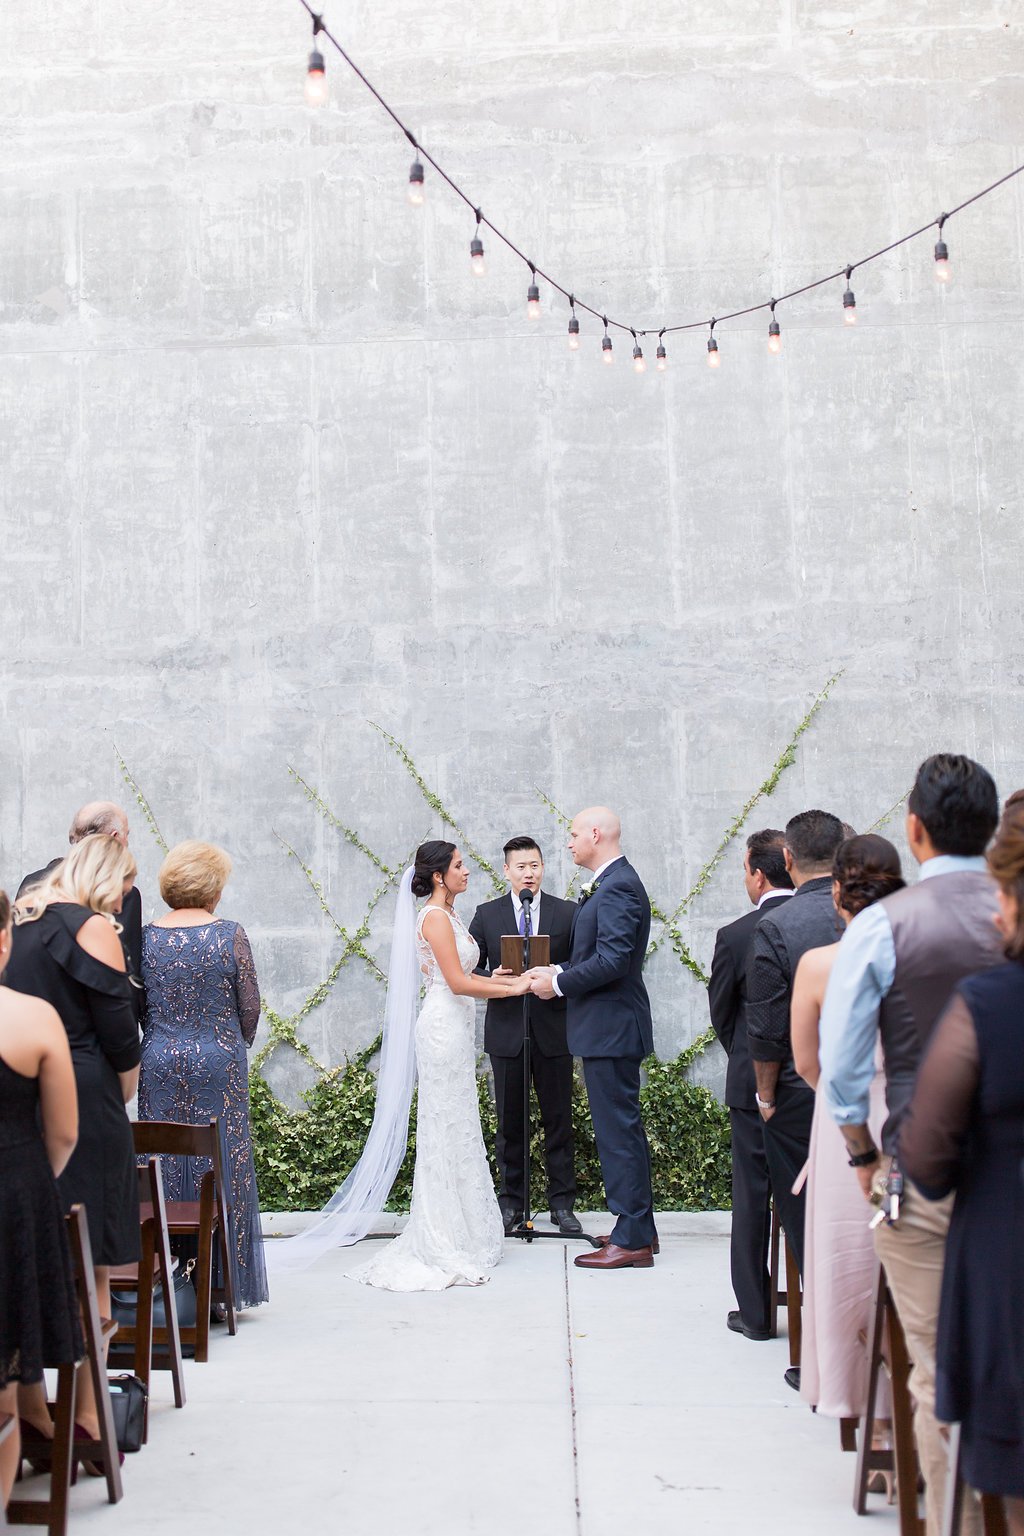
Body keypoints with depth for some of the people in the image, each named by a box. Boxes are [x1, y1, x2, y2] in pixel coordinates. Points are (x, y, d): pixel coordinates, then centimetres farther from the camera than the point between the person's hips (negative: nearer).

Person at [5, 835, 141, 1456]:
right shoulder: (92, 928, -9)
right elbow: (119, 1035, -9)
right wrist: (122, 1099, 7)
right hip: (84, 1105, -7)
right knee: (90, 1270, 0)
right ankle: (86, 1420, 3)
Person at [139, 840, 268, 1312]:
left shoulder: (148, 937, 0)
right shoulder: (229, 935, -8)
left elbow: (139, 1005, 7)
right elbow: (249, 1005, -3)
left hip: (159, 1061, 3)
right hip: (218, 1062, -3)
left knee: (165, 1166, 9)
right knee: (222, 1165, 5)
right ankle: (221, 1284, 8)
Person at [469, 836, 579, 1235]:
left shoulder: (567, 913, 4)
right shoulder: (487, 914, 5)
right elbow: (468, 969, 5)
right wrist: (493, 978, -15)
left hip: (553, 1031, 0)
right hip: (506, 1032, 0)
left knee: (559, 1120, 4)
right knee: (509, 1122, 6)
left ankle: (561, 1204, 11)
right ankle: (511, 1203, 14)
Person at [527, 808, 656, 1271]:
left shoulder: (617, 887, -18)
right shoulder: (613, 883, 15)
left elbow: (612, 960, -25)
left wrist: (559, 983, -15)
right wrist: (559, 972, 7)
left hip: (610, 1028, -11)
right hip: (610, 1026, 11)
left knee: (618, 1129, -6)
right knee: (625, 1127, 16)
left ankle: (631, 1240, -1)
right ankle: (639, 1229, 24)